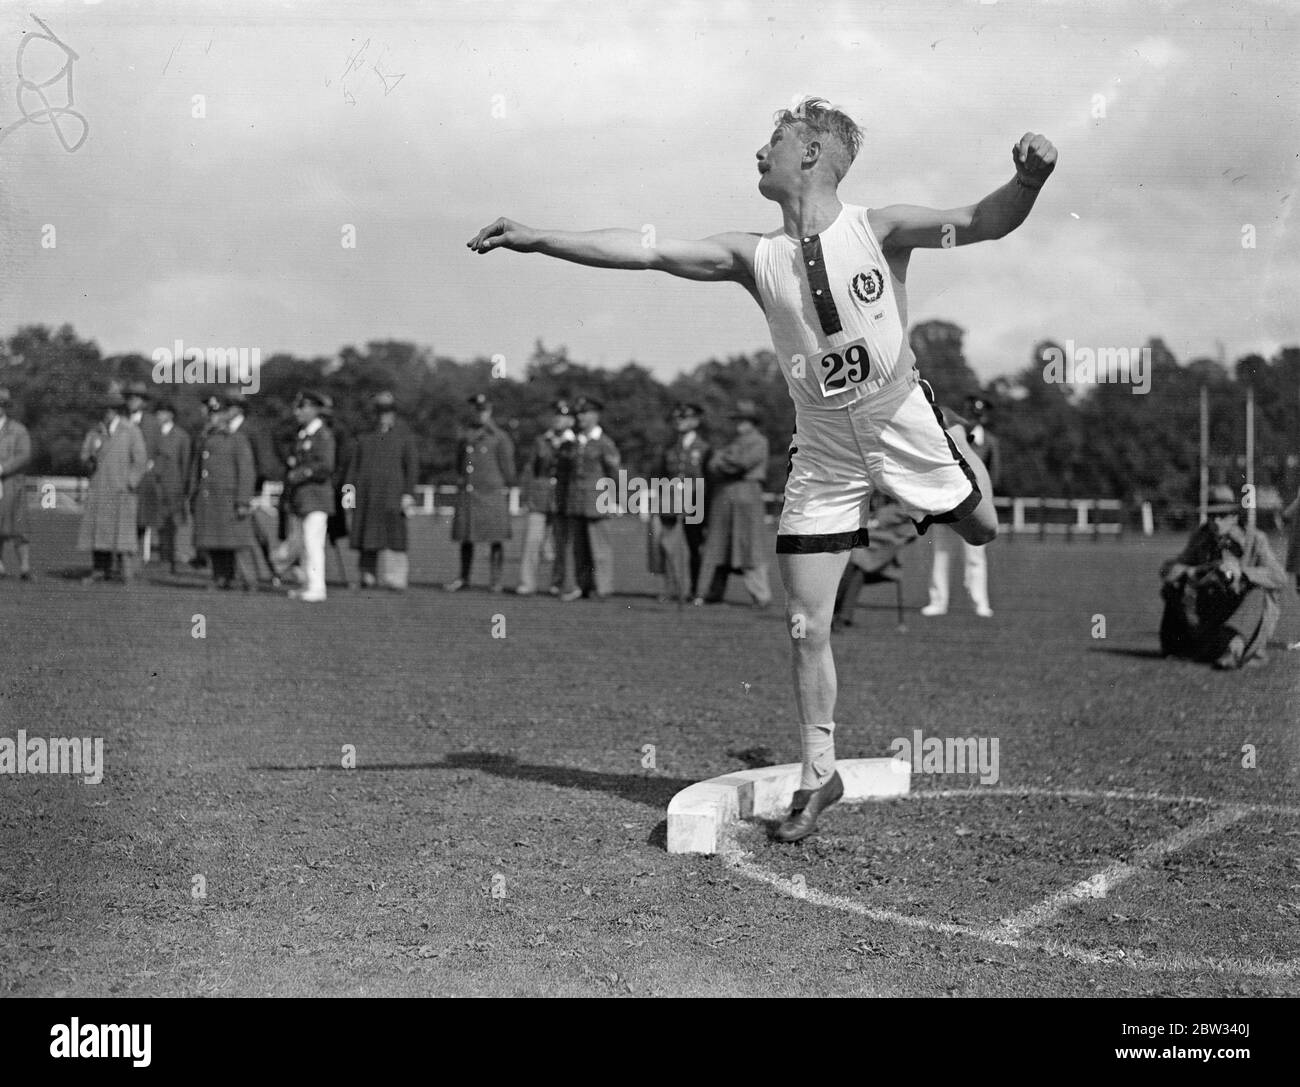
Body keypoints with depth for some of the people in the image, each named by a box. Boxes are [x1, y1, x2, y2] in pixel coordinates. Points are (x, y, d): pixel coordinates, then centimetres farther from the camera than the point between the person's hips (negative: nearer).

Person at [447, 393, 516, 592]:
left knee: (496, 539, -2)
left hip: (493, 493, -4)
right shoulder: (466, 436, 13)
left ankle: (496, 581, 3)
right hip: (468, 493, 4)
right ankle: (463, 578, 16)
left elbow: (507, 466, 2)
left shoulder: (500, 437, -1)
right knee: (465, 538, 6)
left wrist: (506, 490, 5)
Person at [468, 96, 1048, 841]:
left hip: (902, 430, -2)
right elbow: (644, 251, -10)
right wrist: (536, 239, -14)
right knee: (808, 626, -2)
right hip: (824, 458, 2)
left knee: (985, 532, 16)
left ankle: (962, 464, 51)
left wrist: (1027, 182, -43)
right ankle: (820, 773, 13)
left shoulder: (879, 229, -14)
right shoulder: (755, 257, -7)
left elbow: (983, 223, -22)